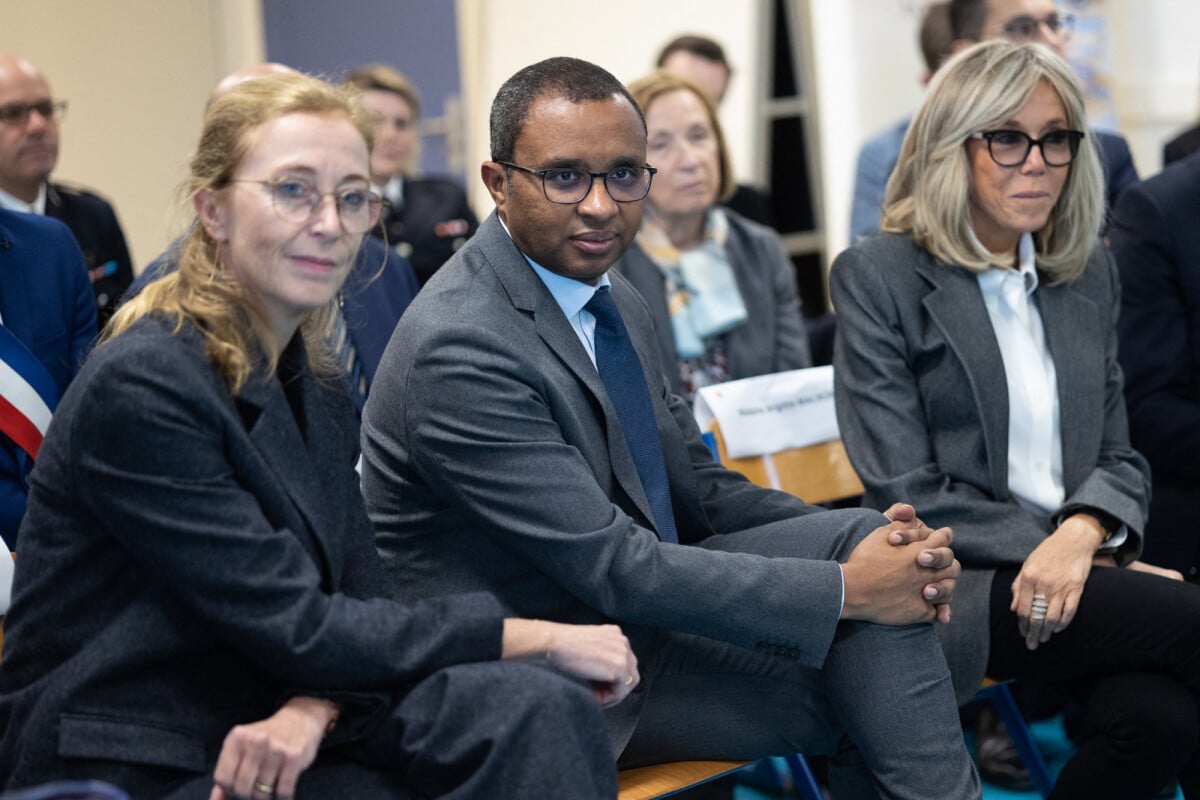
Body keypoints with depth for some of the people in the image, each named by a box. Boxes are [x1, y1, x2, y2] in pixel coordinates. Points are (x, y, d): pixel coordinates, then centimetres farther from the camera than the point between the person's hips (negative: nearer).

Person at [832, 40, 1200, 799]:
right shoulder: (877, 275, -1)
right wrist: (1063, 556, -14)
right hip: (957, 587, -4)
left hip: (1076, 564, 4)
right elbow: (905, 492, -7)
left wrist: (1082, 535, -10)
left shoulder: (1091, 271, 16)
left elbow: (1119, 456, 14)